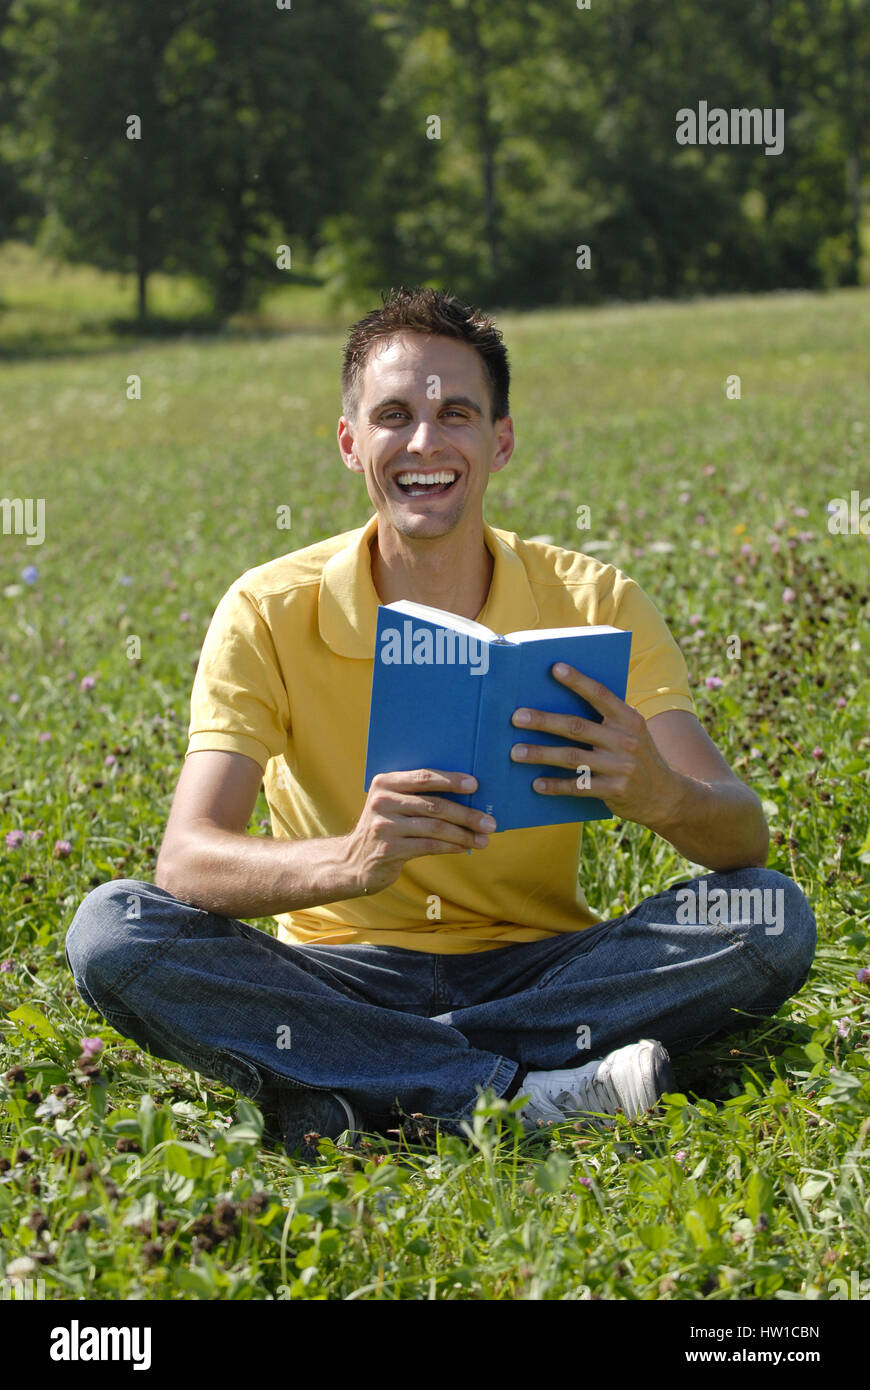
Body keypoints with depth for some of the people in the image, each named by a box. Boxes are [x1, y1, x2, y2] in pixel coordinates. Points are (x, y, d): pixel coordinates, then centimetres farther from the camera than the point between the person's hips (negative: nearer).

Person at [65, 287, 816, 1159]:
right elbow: (187, 860, -20)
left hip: (537, 970, 1)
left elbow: (745, 839, -13)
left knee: (771, 916, -24)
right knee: (111, 930, -26)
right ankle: (521, 1095, -30)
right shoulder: (270, 614, -8)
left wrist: (661, 797, -39)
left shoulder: (594, 605, -5)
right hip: (340, 976, -1)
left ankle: (353, 1089, -25)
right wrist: (348, 862, -41)